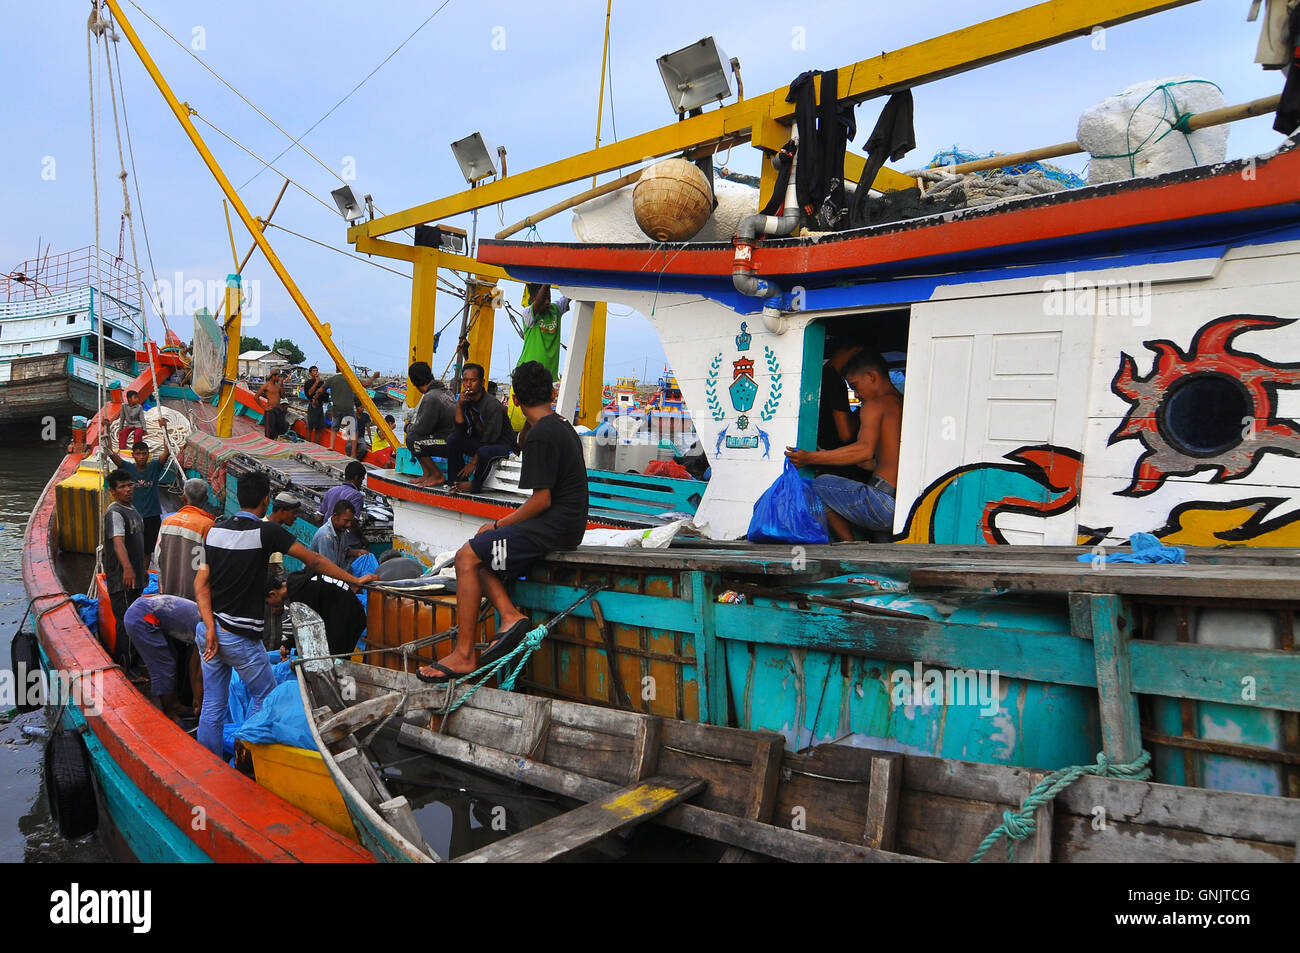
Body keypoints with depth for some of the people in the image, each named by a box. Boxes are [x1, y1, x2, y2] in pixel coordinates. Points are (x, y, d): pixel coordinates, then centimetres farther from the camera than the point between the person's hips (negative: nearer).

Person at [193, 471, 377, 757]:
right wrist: (355, 580, 0)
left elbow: (201, 583, -1)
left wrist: (210, 627, -6)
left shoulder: (216, 530, 5)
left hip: (208, 630, 6)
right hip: (240, 637, -6)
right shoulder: (266, 532, -12)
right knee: (266, 697, 14)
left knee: (212, 707, 14)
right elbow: (314, 561, -9)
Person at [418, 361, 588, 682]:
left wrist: (498, 525, -5)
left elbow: (541, 501, -18)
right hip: (568, 524, 10)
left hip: (554, 527, -10)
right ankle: (509, 614, -6)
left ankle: (464, 655, -11)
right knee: (478, 552, 12)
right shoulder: (563, 426, 16)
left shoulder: (540, 435, -15)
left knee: (467, 557, -12)